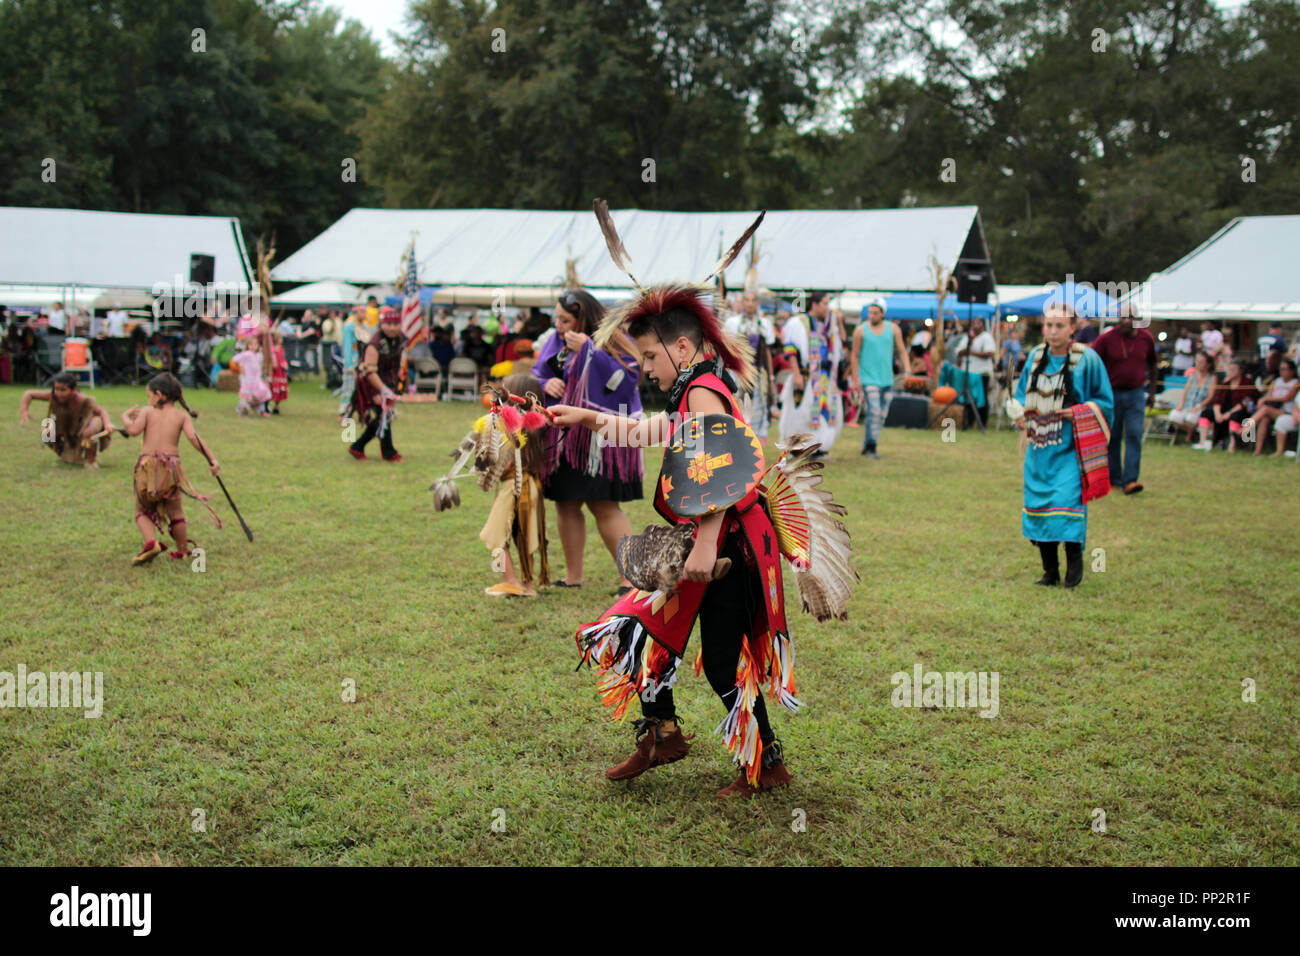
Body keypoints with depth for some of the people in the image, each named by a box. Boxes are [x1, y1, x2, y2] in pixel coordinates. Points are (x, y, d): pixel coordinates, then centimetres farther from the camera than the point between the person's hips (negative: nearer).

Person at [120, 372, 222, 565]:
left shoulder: (147, 412, 8)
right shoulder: (182, 415, 10)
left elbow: (133, 430, -8)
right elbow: (193, 437, -5)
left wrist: (126, 417, 14)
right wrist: (212, 460, -9)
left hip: (147, 464, -1)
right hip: (171, 466, 1)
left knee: (142, 511, 11)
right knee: (175, 511, 18)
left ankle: (151, 543, -14)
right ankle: (182, 550, 23)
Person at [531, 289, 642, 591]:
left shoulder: (612, 343, -8)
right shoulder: (555, 343, 11)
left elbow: (625, 380, -20)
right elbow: (536, 374, 19)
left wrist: (588, 350, -22)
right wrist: (545, 384, -6)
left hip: (600, 439, -7)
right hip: (563, 438, 7)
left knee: (604, 506, -9)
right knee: (566, 504, 9)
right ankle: (574, 575, 20)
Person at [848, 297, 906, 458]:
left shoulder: (893, 329, 6)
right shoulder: (861, 330, -3)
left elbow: (902, 351, 10)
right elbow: (854, 356, 0)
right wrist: (855, 380, -4)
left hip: (887, 380, 4)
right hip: (868, 379, -4)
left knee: (882, 415, 7)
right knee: (874, 412, -17)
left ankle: (867, 446, 19)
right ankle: (870, 447, -10)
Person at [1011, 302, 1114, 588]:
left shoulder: (1087, 359, -6)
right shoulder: (1035, 356, 7)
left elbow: (1105, 402, 1)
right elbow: (1022, 393, 20)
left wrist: (1077, 413, -14)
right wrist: (1020, 414, 1)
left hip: (1071, 448, -5)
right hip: (1039, 447, 5)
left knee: (1067, 503, -15)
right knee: (1038, 505, 6)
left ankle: (1074, 565, 0)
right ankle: (1050, 570, 16)